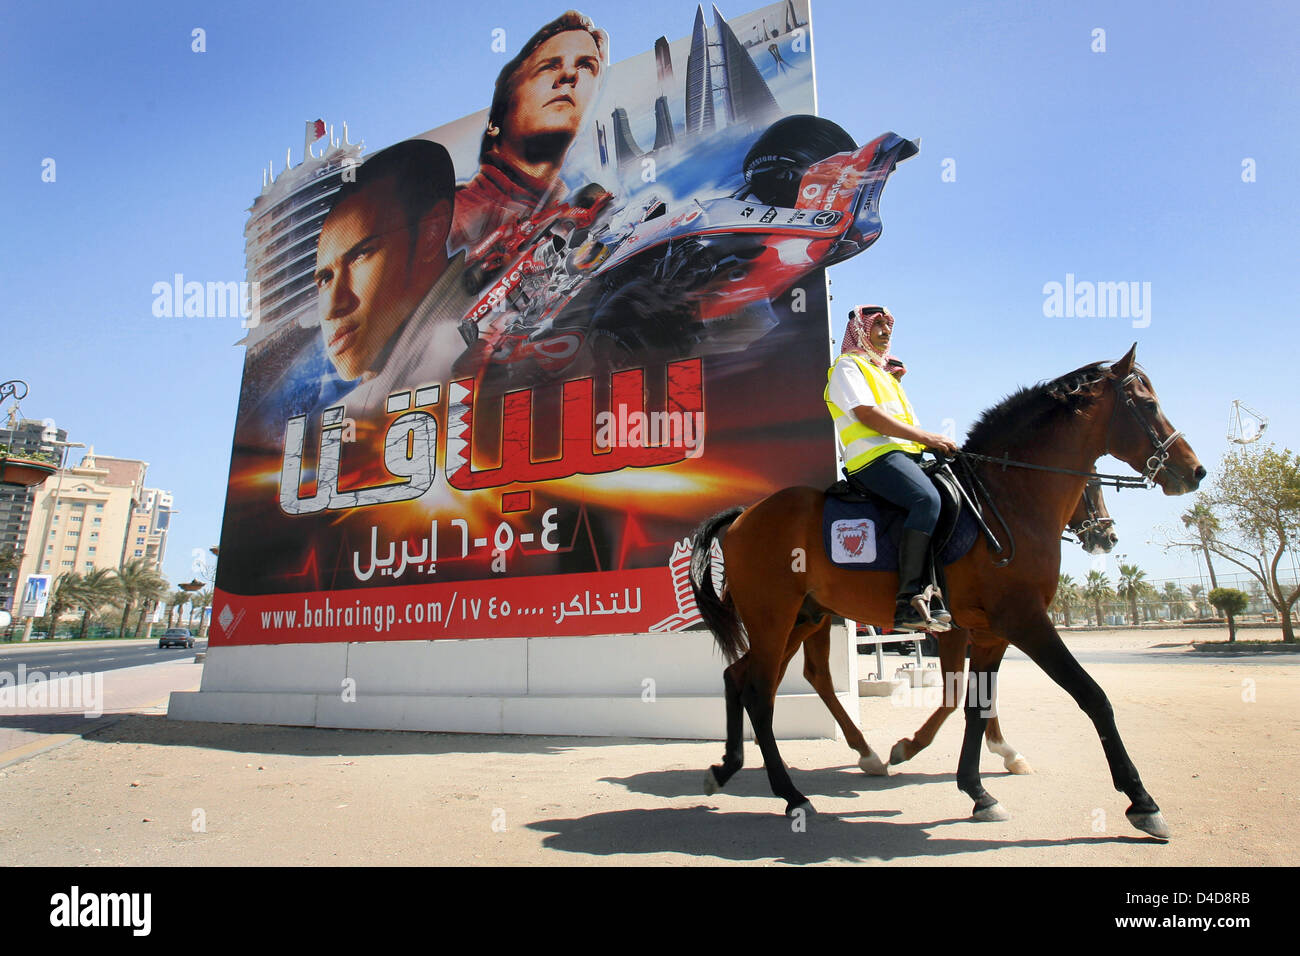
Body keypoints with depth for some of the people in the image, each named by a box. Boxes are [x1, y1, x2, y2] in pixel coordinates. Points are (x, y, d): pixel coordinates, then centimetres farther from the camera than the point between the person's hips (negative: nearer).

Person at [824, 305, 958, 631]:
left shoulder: (885, 373, 35)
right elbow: (867, 414, -10)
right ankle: (909, 601, -39)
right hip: (873, 456, -9)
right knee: (927, 499, -33)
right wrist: (926, 437, -12)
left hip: (905, 455, 10)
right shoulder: (848, 365, 6)